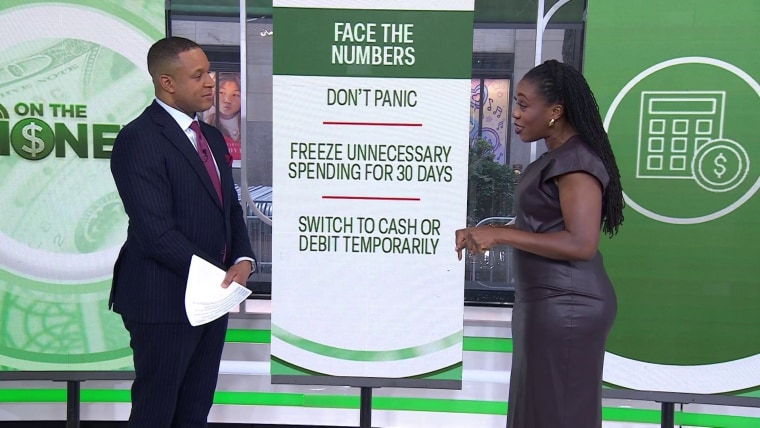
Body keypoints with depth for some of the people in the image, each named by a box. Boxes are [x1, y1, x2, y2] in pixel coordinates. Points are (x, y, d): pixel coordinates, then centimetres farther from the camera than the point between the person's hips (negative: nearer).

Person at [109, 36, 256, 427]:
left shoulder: (211, 137, 12)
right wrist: (220, 274, -17)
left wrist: (243, 260, -5)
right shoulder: (139, 139, -15)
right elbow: (156, 231, -21)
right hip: (164, 301, -8)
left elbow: (230, 208, 13)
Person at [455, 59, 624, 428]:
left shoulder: (577, 160, -17)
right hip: (548, 303, 10)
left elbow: (582, 244, -24)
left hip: (565, 307, -10)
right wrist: (485, 235, 12)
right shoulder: (556, 157, 14)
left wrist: (500, 235, -23)